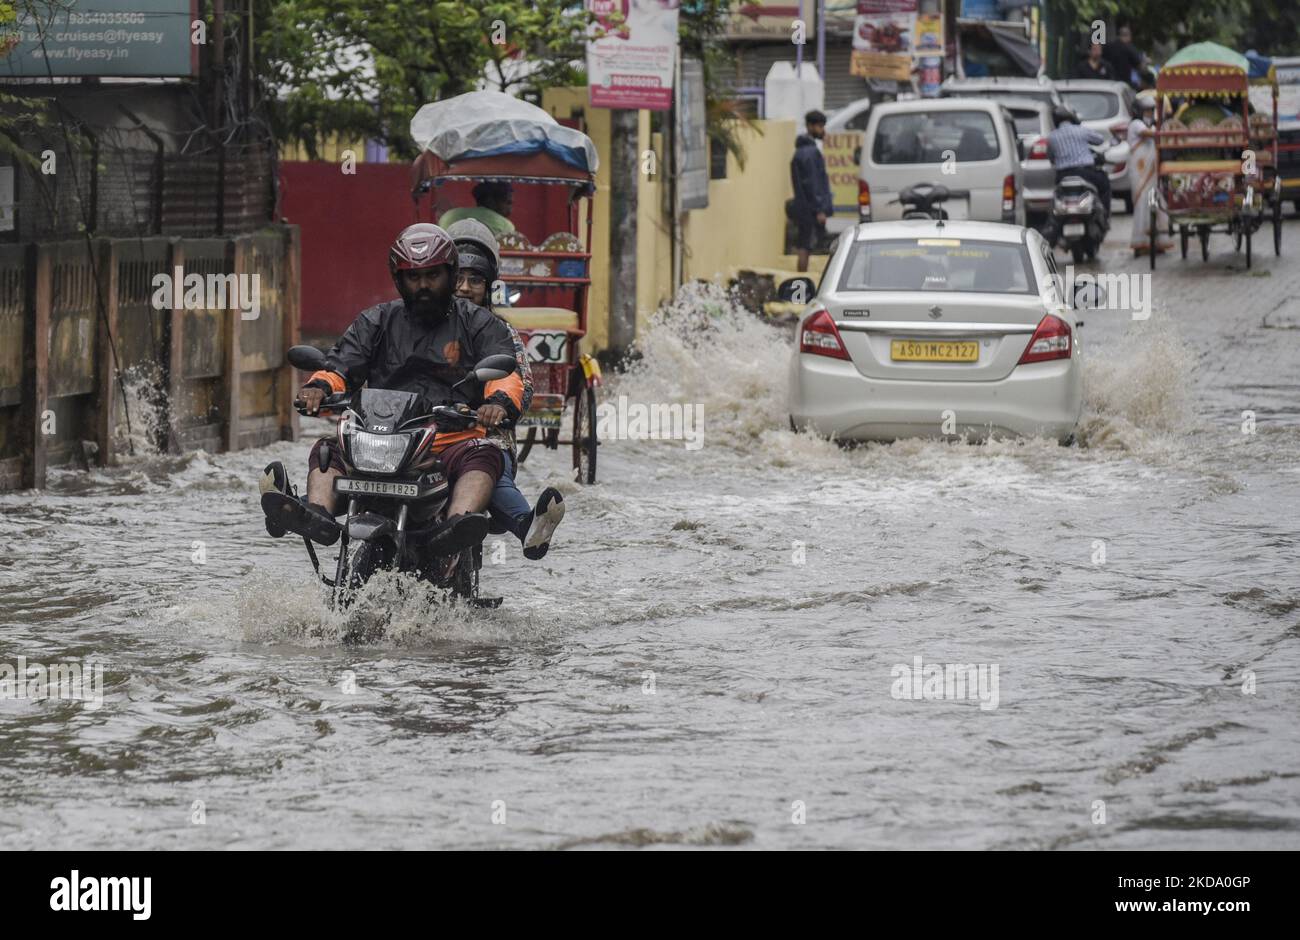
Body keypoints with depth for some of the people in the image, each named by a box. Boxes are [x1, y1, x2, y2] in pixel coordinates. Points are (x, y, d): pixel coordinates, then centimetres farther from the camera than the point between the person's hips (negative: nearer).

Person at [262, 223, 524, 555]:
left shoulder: (480, 324, 11)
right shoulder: (377, 322, 19)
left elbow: (505, 373, -3)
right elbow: (341, 366, 10)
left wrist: (499, 402, -28)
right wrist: (319, 387, -15)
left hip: (453, 445, -3)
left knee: (484, 454, -34)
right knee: (328, 449, -19)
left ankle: (455, 527, -59)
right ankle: (317, 513, -45)